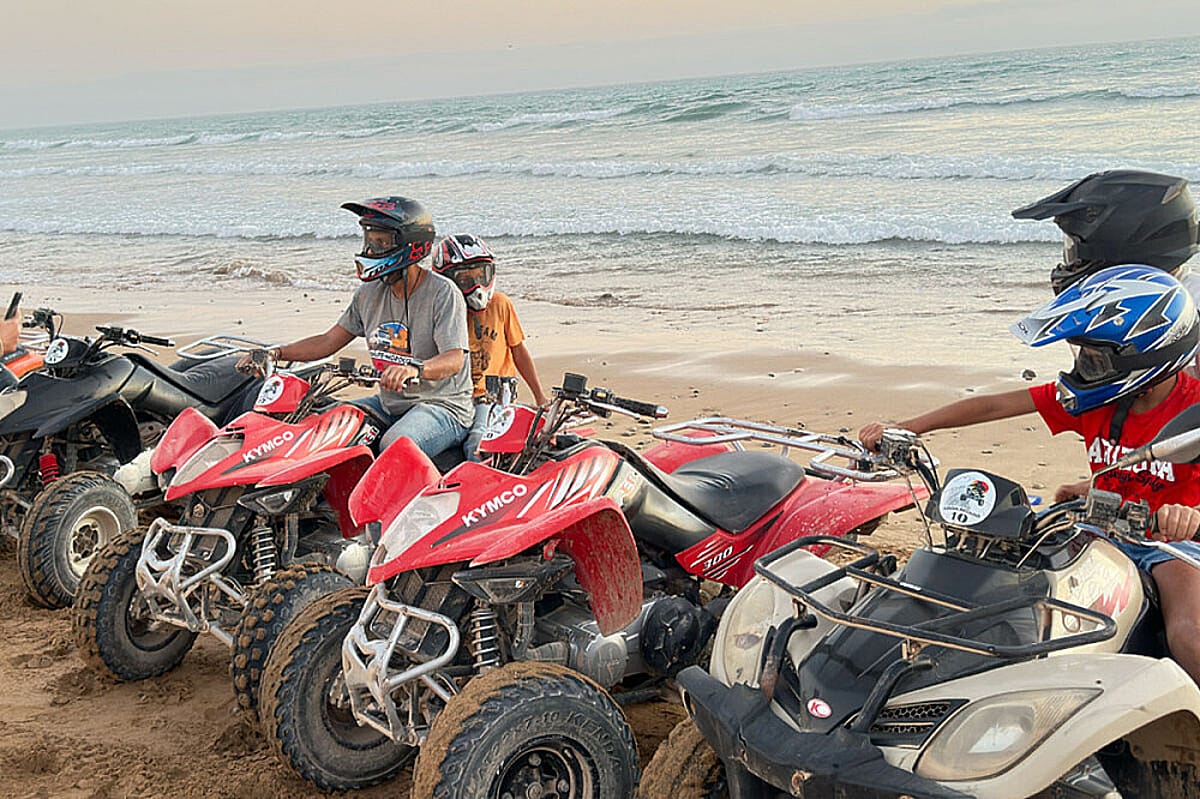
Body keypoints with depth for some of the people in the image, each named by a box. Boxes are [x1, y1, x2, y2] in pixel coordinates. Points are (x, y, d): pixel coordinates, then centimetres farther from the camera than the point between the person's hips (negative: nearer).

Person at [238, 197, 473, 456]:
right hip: (388, 404, 7)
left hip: (443, 404, -7)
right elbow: (329, 341, 14)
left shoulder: (443, 294, -12)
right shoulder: (369, 293, 9)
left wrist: (413, 369, -45)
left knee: (394, 445, -35)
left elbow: (454, 360, -24)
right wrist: (276, 353, 0)